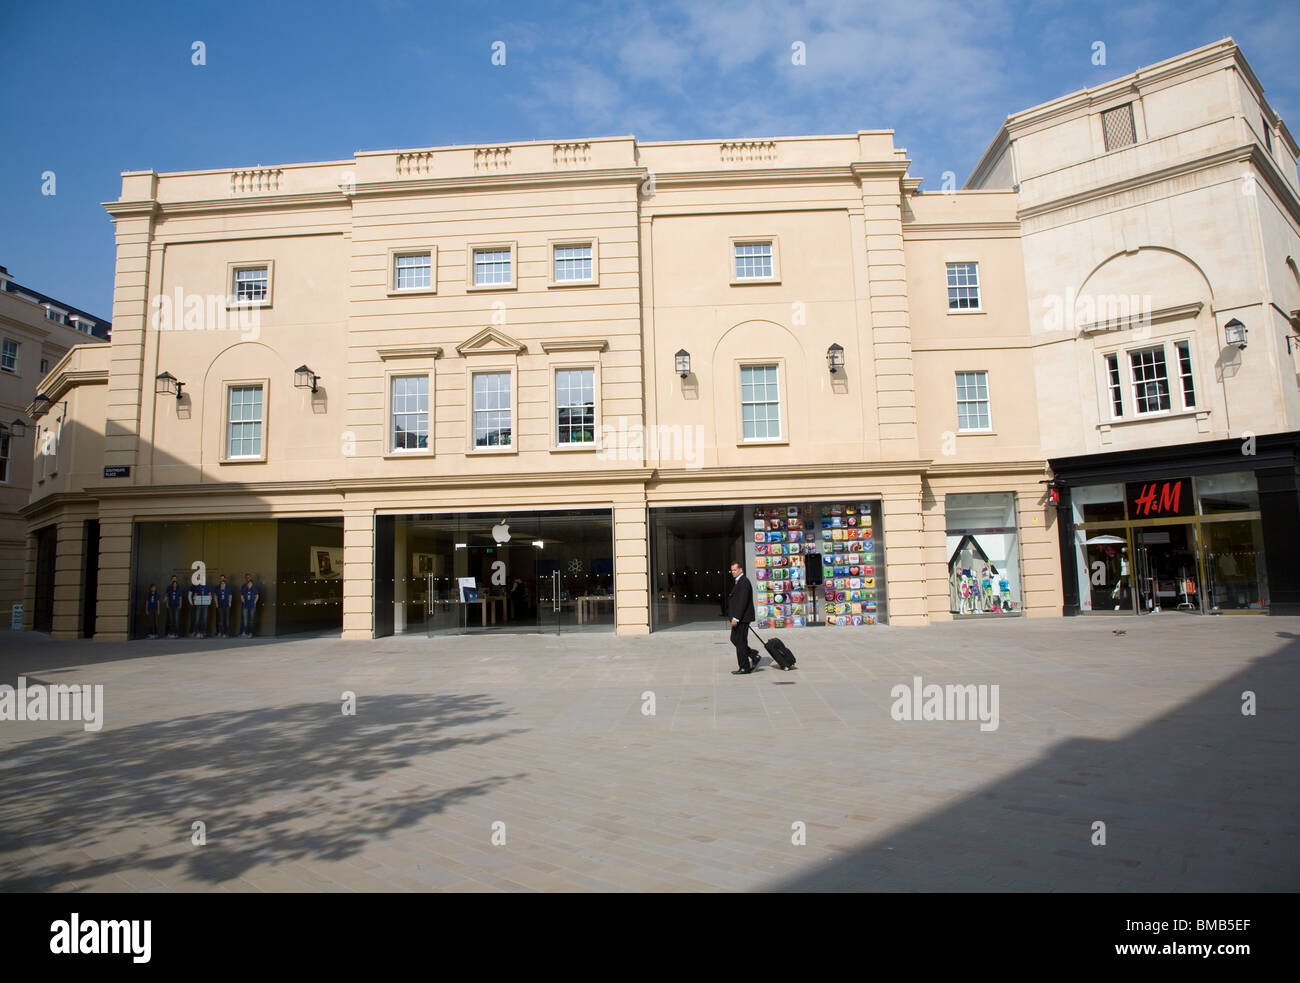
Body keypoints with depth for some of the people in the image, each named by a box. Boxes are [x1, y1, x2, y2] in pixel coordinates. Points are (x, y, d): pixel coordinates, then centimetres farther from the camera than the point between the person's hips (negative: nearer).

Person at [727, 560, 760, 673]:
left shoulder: (744, 582, -17)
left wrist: (736, 618, -24)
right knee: (734, 639, 14)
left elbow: (743, 602, -23)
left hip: (742, 617, -10)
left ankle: (744, 668, 5)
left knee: (740, 642, -4)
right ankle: (754, 655, 20)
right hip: (738, 617, 10)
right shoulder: (737, 581, 16)